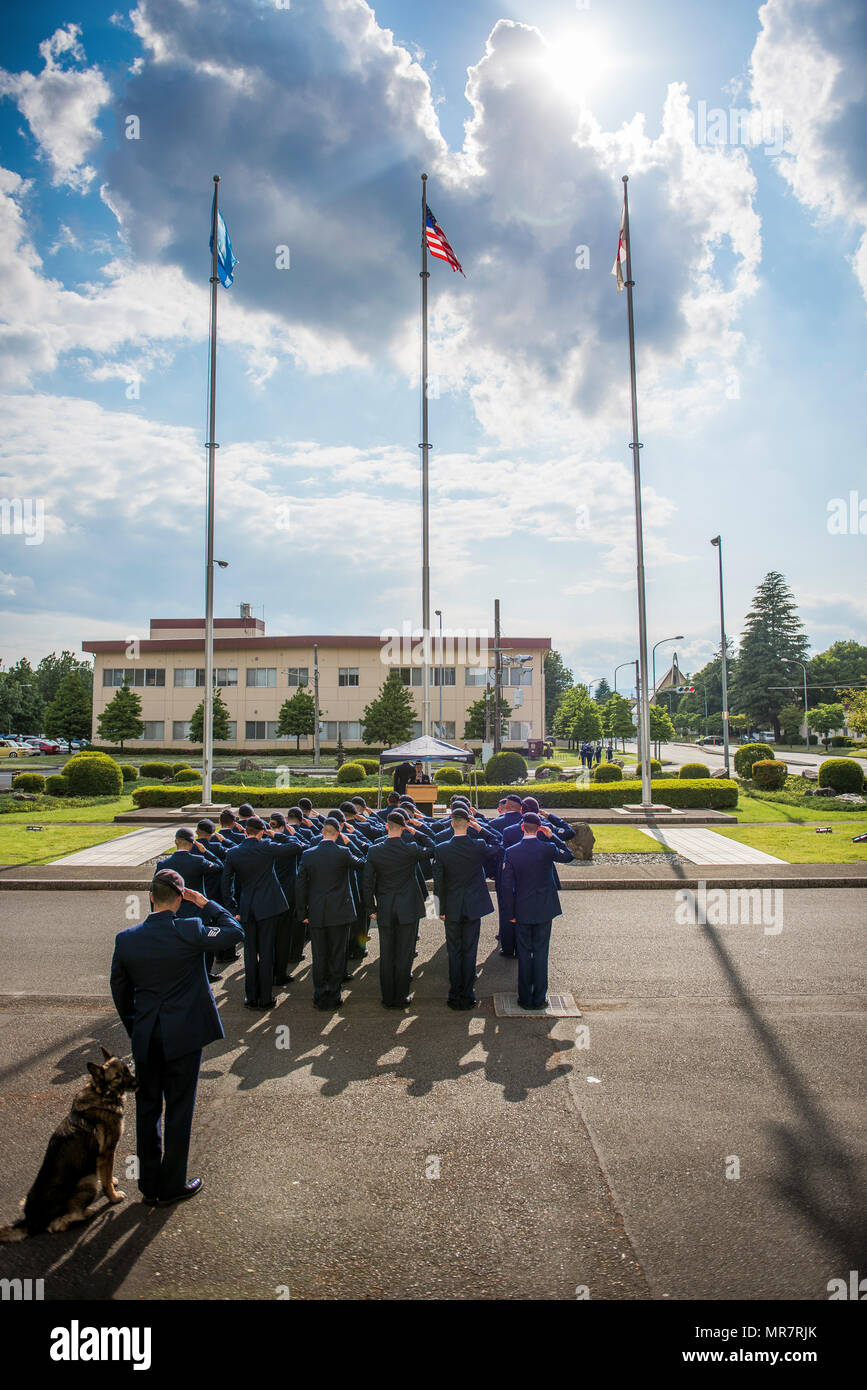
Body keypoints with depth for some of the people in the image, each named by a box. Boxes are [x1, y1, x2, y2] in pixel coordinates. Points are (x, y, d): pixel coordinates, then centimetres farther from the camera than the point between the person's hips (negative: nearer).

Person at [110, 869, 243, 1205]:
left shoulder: (125, 939, -6)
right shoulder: (190, 931, -19)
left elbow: (119, 990, 5)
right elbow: (235, 932, -7)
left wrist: (134, 1029, 17)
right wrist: (206, 904, -3)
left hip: (144, 1038, 4)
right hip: (184, 1035, -3)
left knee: (147, 1108, 18)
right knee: (179, 1109, 10)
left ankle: (149, 1184, 30)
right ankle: (172, 1186, 22)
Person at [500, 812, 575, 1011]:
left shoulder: (511, 852, -10)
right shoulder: (548, 849, -11)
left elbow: (507, 885, -8)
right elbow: (569, 856, 10)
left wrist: (510, 913, 1)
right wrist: (552, 837, 3)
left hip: (522, 911, 0)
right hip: (544, 910, 0)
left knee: (524, 953, 10)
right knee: (541, 953, 8)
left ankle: (525, 998, 16)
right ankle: (539, 998, 14)